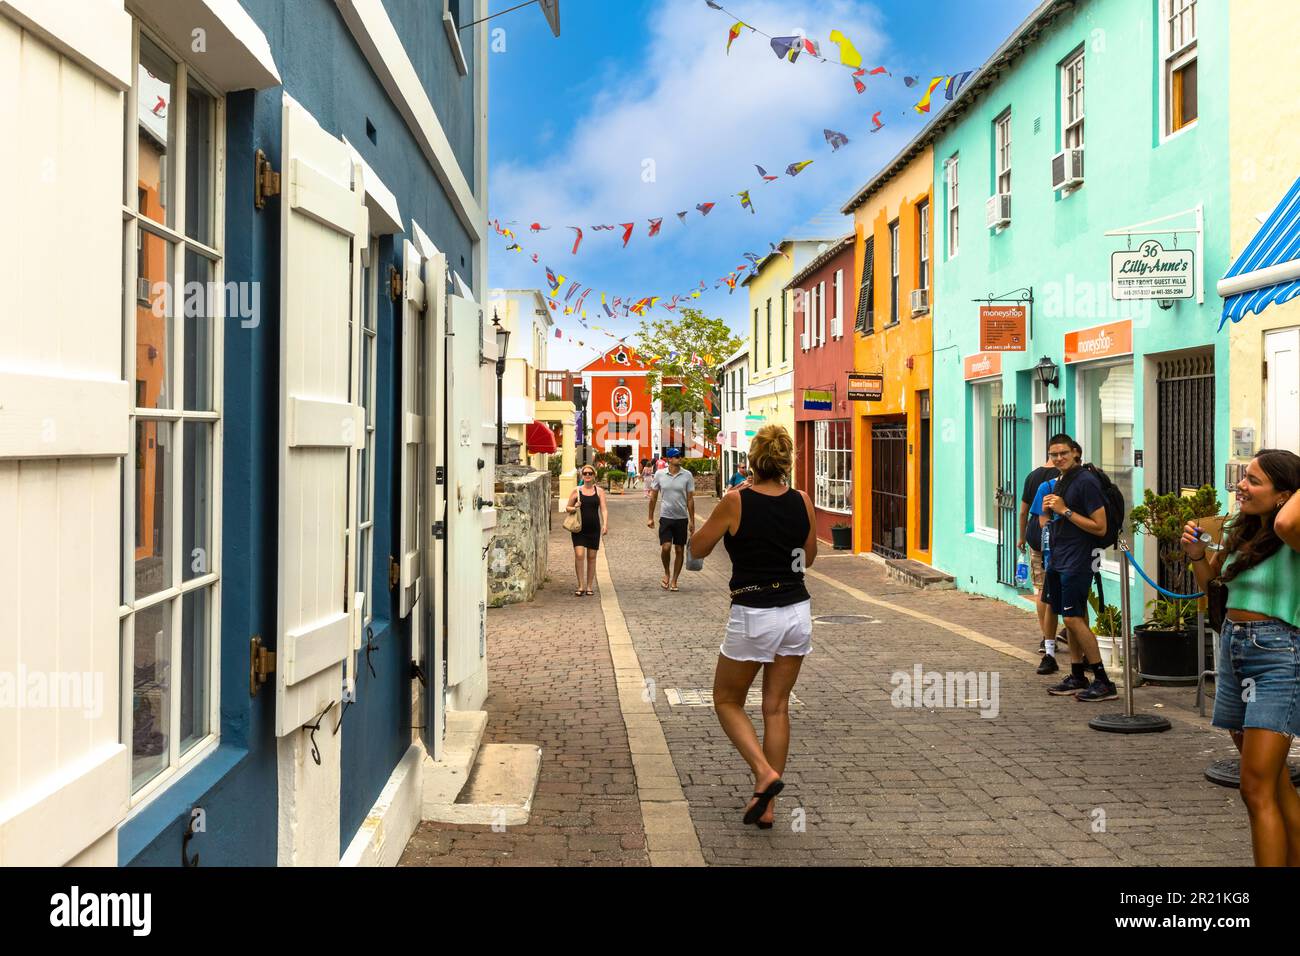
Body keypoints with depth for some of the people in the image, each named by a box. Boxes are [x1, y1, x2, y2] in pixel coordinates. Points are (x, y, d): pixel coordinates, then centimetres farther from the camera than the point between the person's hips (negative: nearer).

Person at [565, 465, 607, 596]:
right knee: (579, 555, -11)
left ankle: (589, 586, 16)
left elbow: (604, 509, -1)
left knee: (591, 557, 6)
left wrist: (605, 524, -15)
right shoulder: (577, 491, 4)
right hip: (579, 528, -1)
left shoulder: (599, 491, 5)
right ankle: (580, 586, -3)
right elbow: (567, 507, 12)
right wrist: (573, 508, -10)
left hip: (594, 528, 1)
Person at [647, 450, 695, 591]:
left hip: (682, 518, 1)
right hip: (666, 517, -1)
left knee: (679, 550, 5)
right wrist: (651, 518, 7)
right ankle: (666, 573, 13)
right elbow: (653, 496, 7)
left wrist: (692, 521, 0)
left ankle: (674, 580, 18)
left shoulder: (687, 475, -3)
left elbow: (690, 499, 1)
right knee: (666, 547, -13)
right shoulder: (660, 475, -1)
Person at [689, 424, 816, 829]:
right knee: (777, 707, 13)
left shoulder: (736, 501, -12)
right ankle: (767, 804, 16)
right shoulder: (802, 501, -1)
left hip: (753, 616, -4)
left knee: (727, 701, 15)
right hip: (797, 611, 4)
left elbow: (697, 549, 2)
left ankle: (765, 773, -5)